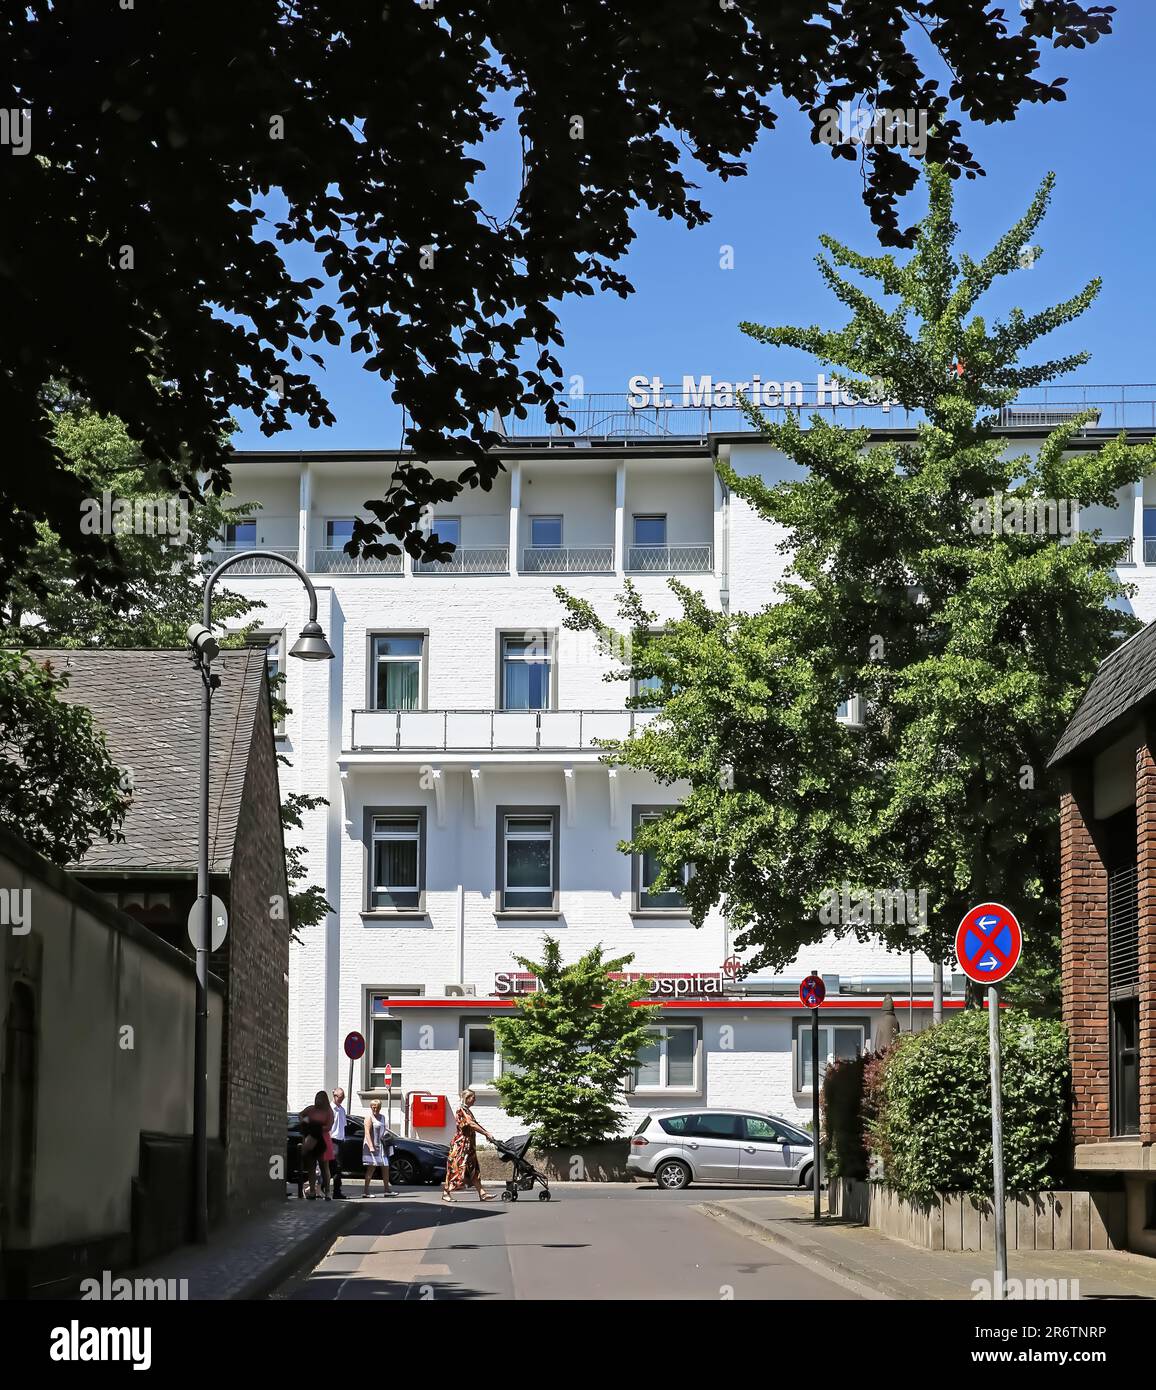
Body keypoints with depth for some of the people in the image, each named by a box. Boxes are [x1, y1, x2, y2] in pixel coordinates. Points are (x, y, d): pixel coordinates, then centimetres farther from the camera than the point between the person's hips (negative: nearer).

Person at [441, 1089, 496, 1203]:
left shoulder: (468, 1111, 17)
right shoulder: (462, 1110, -13)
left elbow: (475, 1125, 16)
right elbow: (472, 1125, -21)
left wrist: (487, 1133, 5)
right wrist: (486, 1134, -21)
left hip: (469, 1144, 10)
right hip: (461, 1143, -10)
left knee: (473, 1169, 5)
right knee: (456, 1168, -7)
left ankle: (482, 1194, 2)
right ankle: (445, 1193, -1)